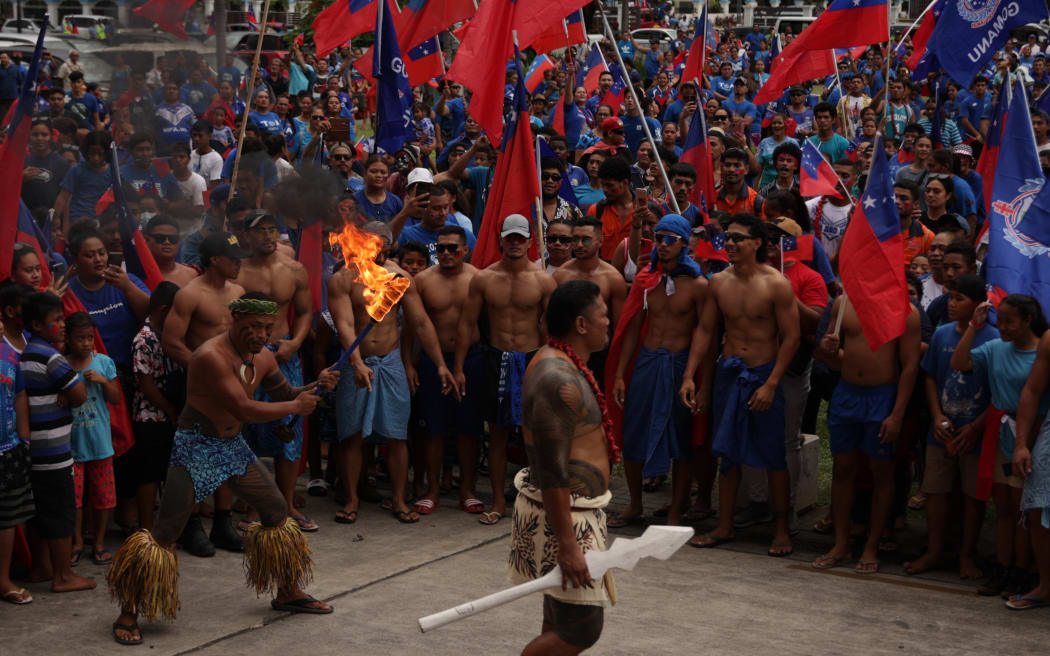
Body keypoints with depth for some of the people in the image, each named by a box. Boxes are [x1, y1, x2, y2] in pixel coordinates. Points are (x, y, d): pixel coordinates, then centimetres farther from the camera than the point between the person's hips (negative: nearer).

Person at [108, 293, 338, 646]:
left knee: (277, 511, 11)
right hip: (196, 446, -8)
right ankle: (128, 613, 3)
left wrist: (314, 386, -4)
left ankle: (288, 593, 28)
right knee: (165, 533, -9)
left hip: (233, 445, 8)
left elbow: (284, 393, 17)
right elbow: (245, 409, -29)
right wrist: (296, 406, -19)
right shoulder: (211, 356, -25)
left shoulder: (263, 358, 2)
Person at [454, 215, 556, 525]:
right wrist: (458, 368, 1)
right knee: (498, 432, 7)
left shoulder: (543, 281, -2)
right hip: (497, 360, 1)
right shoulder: (483, 279, 2)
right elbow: (467, 324, 5)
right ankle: (498, 501, 16)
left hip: (532, 359, -1)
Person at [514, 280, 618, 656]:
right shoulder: (558, 379, -24)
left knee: (559, 624, 17)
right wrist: (567, 546, -26)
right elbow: (551, 471, -26)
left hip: (576, 509, 11)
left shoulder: (561, 364, 11)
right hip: (562, 516, -11)